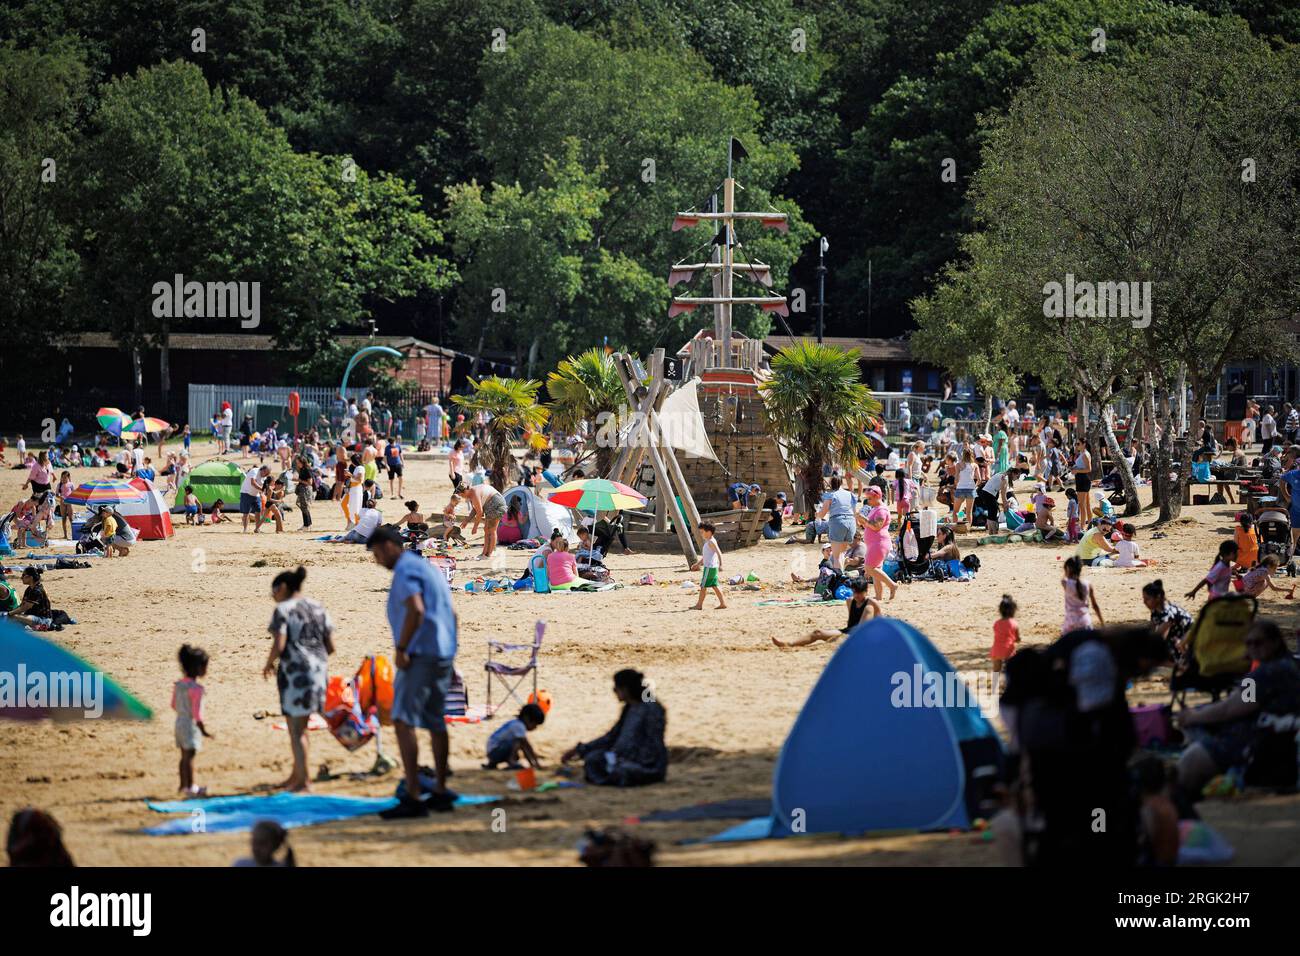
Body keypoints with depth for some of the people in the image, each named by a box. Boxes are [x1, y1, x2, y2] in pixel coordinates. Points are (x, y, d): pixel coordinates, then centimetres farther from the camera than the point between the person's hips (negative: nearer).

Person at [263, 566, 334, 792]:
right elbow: (330, 646, 10)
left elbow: (279, 645, -18)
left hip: (294, 670, -7)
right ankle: (296, 775, 27)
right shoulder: (318, 608, 12)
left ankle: (303, 781, 3)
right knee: (300, 726, 18)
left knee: (296, 728, 1)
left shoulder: (283, 610, -7)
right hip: (318, 669, 7)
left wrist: (269, 664, -1)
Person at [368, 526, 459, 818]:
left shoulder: (406, 570, -10)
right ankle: (440, 791, 21)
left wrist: (401, 649, -20)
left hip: (420, 654, -10)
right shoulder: (428, 568, 20)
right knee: (436, 722, 16)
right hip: (443, 655, 10)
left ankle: (413, 796, -20)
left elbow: (416, 609, -25)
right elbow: (450, 615, 24)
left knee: (403, 721, -12)